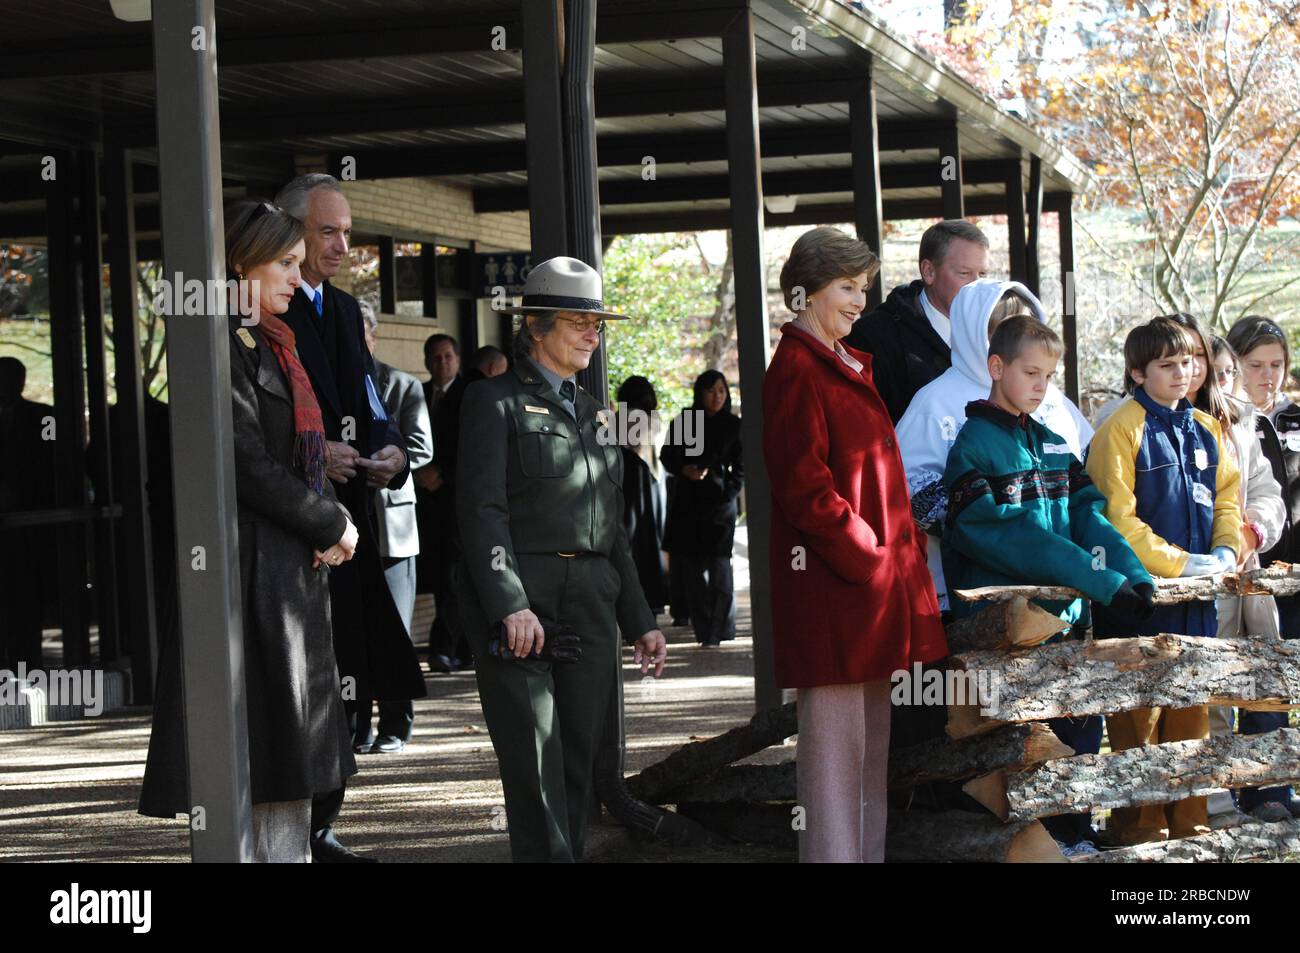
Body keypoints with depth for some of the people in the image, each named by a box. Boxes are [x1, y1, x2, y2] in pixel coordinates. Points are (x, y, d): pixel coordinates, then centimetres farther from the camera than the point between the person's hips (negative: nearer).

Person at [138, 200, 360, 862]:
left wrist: (328, 522, 0)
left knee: (292, 754, 11)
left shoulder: (274, 345, 17)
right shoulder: (225, 345, -13)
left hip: (297, 568, 10)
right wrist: (332, 527, -8)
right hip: (250, 565, -10)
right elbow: (249, 465, -18)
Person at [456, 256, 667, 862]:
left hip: (590, 609, 6)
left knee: (578, 765, 5)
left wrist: (639, 620, 18)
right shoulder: (496, 400, 0)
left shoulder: (592, 411, 21)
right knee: (535, 770, -10)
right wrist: (509, 604, -20)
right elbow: (481, 509, -10)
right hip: (520, 610, -6)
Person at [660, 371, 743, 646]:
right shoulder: (683, 422, 8)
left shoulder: (734, 426, 5)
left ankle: (718, 633, -12)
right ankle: (703, 631, 8)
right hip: (688, 503, 2)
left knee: (719, 565, -13)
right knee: (692, 568, 2)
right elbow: (667, 456, 10)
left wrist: (729, 492, -9)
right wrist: (684, 470, -10)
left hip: (720, 502, -2)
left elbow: (741, 466, 6)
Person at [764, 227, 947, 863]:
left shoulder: (851, 367, 18)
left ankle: (869, 851, 20)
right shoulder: (797, 372, -11)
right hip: (832, 586, -9)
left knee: (871, 737, 13)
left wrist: (899, 553, 12)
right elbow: (804, 487, -18)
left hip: (874, 578, 10)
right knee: (835, 740, -5)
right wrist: (870, 558, -14)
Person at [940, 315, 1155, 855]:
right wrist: (1103, 582, -24)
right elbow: (1011, 538, -19)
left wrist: (1134, 575, -12)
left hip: (1065, 614, 7)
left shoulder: (1054, 446, 15)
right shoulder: (973, 446, -9)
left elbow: (1087, 515, 7)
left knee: (1082, 728, 10)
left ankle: (1073, 835, 23)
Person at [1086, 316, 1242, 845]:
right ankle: (1139, 830, 7)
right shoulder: (1122, 430, -8)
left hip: (1196, 599, 6)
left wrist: (1226, 550, -3)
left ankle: (1188, 822, 21)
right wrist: (1180, 562, -17)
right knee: (1139, 719, -1)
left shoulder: (1207, 430, 13)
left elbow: (1227, 499, 16)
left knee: (1191, 712, 12)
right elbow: (1117, 518, -14)